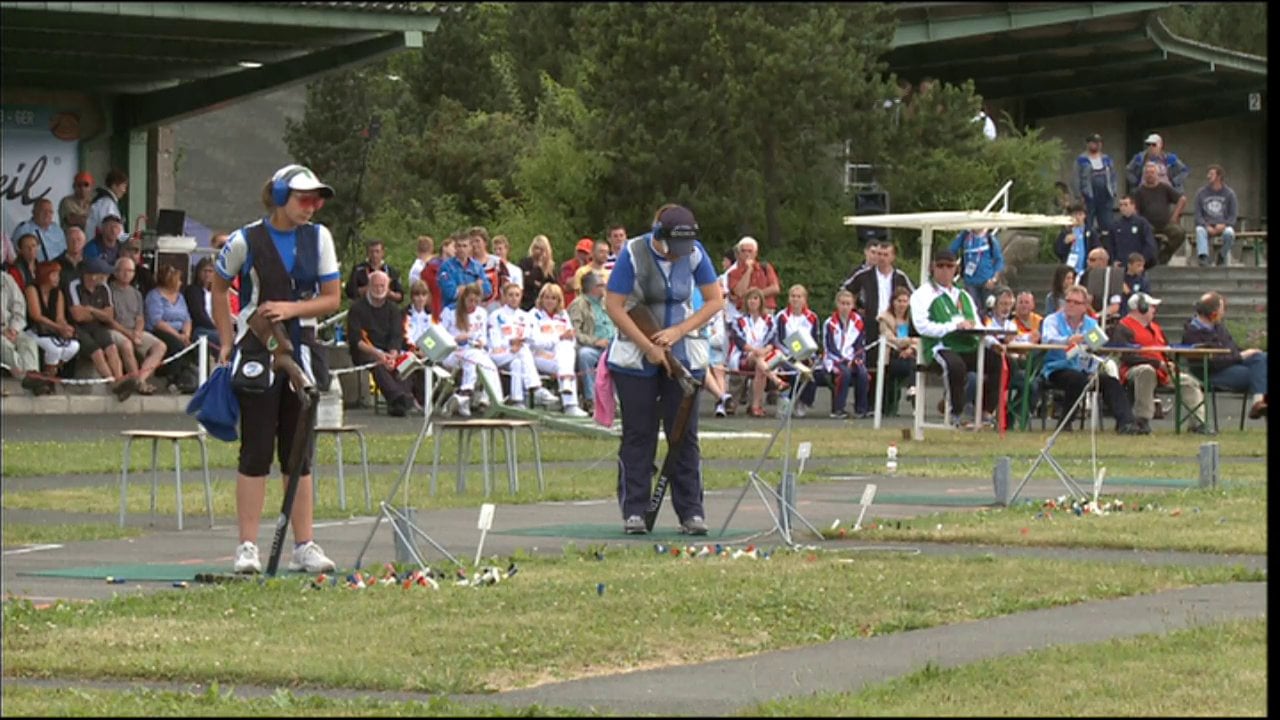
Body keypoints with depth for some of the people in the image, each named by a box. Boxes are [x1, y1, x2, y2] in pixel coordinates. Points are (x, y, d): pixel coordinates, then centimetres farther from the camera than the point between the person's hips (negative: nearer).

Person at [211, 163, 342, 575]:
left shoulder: (318, 238, 4)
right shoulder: (247, 240, -5)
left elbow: (332, 299, 5)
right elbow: (219, 289, 8)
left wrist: (291, 308, -11)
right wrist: (228, 343, 4)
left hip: (301, 351, 3)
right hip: (257, 352, -3)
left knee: (298, 452, 7)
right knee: (256, 451, -4)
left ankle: (304, 546, 10)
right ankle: (248, 546, -1)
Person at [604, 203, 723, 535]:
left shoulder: (695, 253, -6)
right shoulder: (633, 253, -14)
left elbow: (715, 301, 1)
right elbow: (614, 306, -13)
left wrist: (678, 332, -12)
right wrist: (649, 347, -16)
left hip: (683, 355, 2)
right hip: (636, 356, -2)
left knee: (684, 434, 0)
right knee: (638, 434, -1)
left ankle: (691, 511, 3)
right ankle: (634, 511, 4)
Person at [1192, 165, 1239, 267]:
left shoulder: (1229, 193, 5)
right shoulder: (1201, 193, 7)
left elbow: (1232, 217, 3)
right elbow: (1198, 215, 3)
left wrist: (1223, 225, -18)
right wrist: (1207, 226, -16)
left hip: (1223, 226, -1)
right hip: (1206, 225, 1)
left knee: (1229, 232, -35)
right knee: (1199, 230, -34)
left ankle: (1222, 255, -10)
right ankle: (1203, 257, -48)